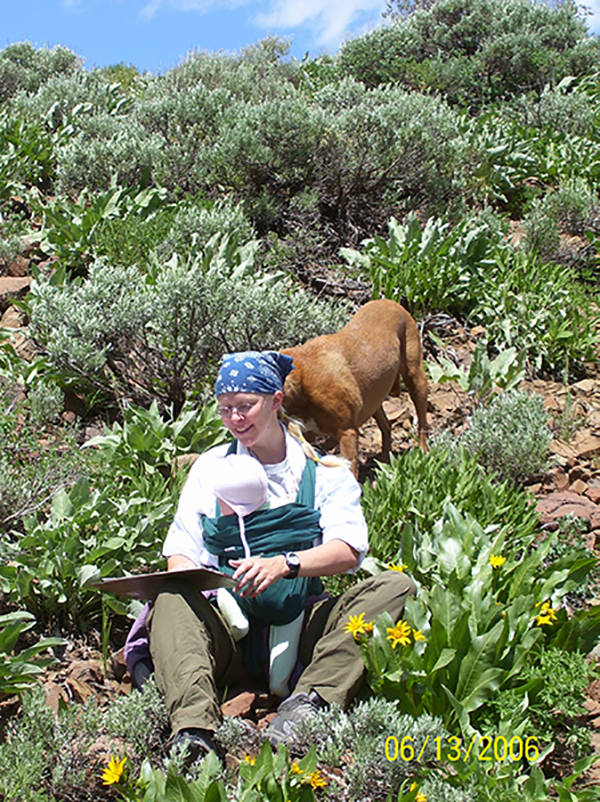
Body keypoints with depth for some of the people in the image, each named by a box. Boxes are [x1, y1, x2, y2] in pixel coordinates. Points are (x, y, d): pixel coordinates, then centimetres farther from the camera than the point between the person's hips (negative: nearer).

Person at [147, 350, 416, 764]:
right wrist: (184, 575, -16)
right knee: (173, 600, -30)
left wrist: (285, 564, -23)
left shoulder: (323, 469, 10)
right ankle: (194, 732, -48)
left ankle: (310, 700, -40)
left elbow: (348, 550, -4)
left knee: (396, 586, -23)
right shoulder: (210, 468, 16)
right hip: (230, 626, 0)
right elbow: (182, 550, 9)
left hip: (303, 622, 0)